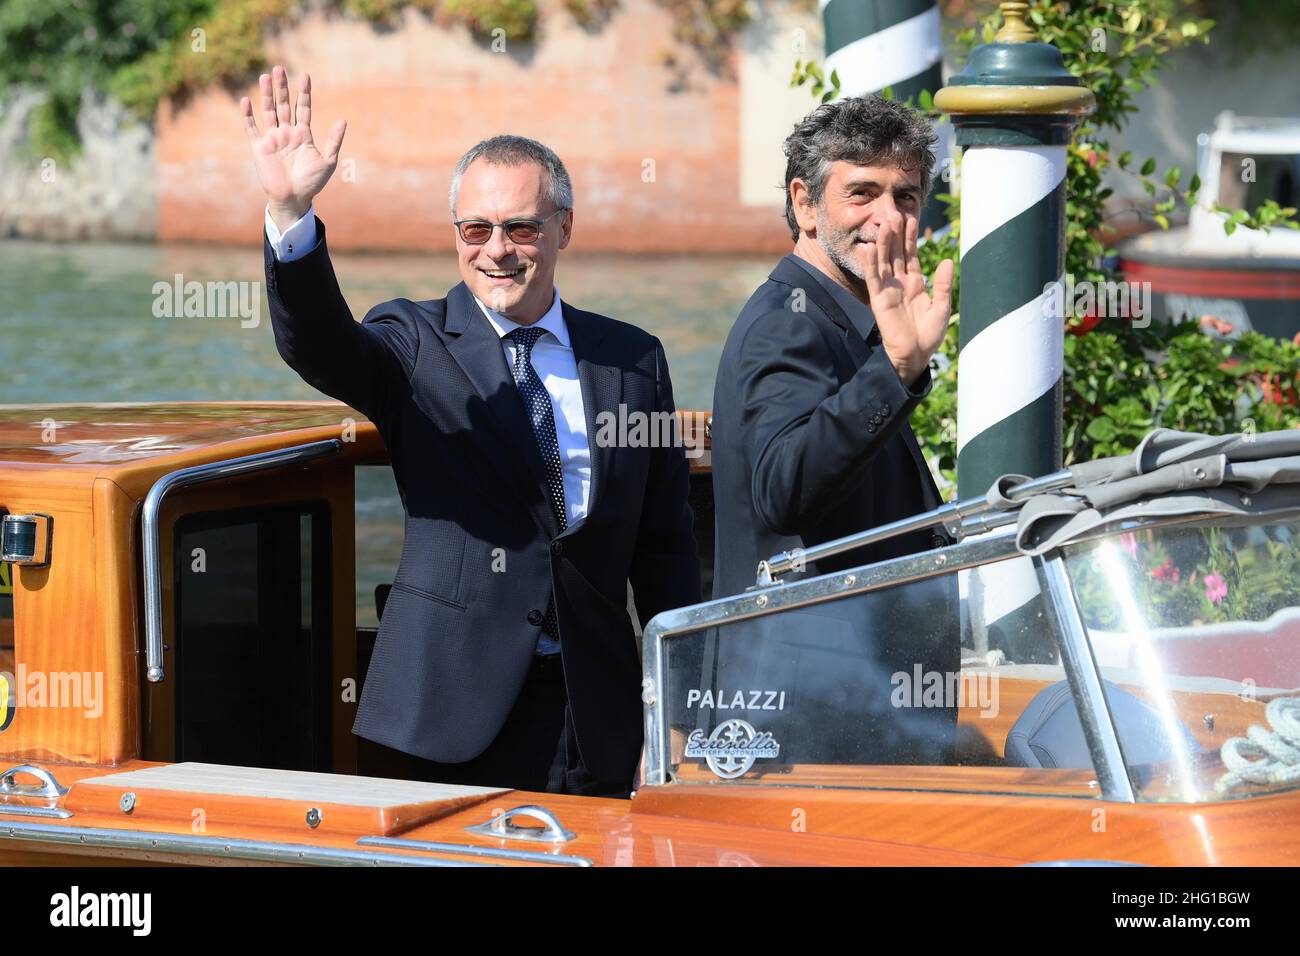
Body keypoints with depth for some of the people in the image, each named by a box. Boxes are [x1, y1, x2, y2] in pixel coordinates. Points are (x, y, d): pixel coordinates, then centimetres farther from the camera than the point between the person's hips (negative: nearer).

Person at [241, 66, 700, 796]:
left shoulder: (633, 360, 10)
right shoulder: (416, 344, 3)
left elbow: (666, 540, 12)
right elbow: (317, 345, -18)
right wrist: (291, 213, -35)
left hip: (594, 709, 2)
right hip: (458, 701, -2)